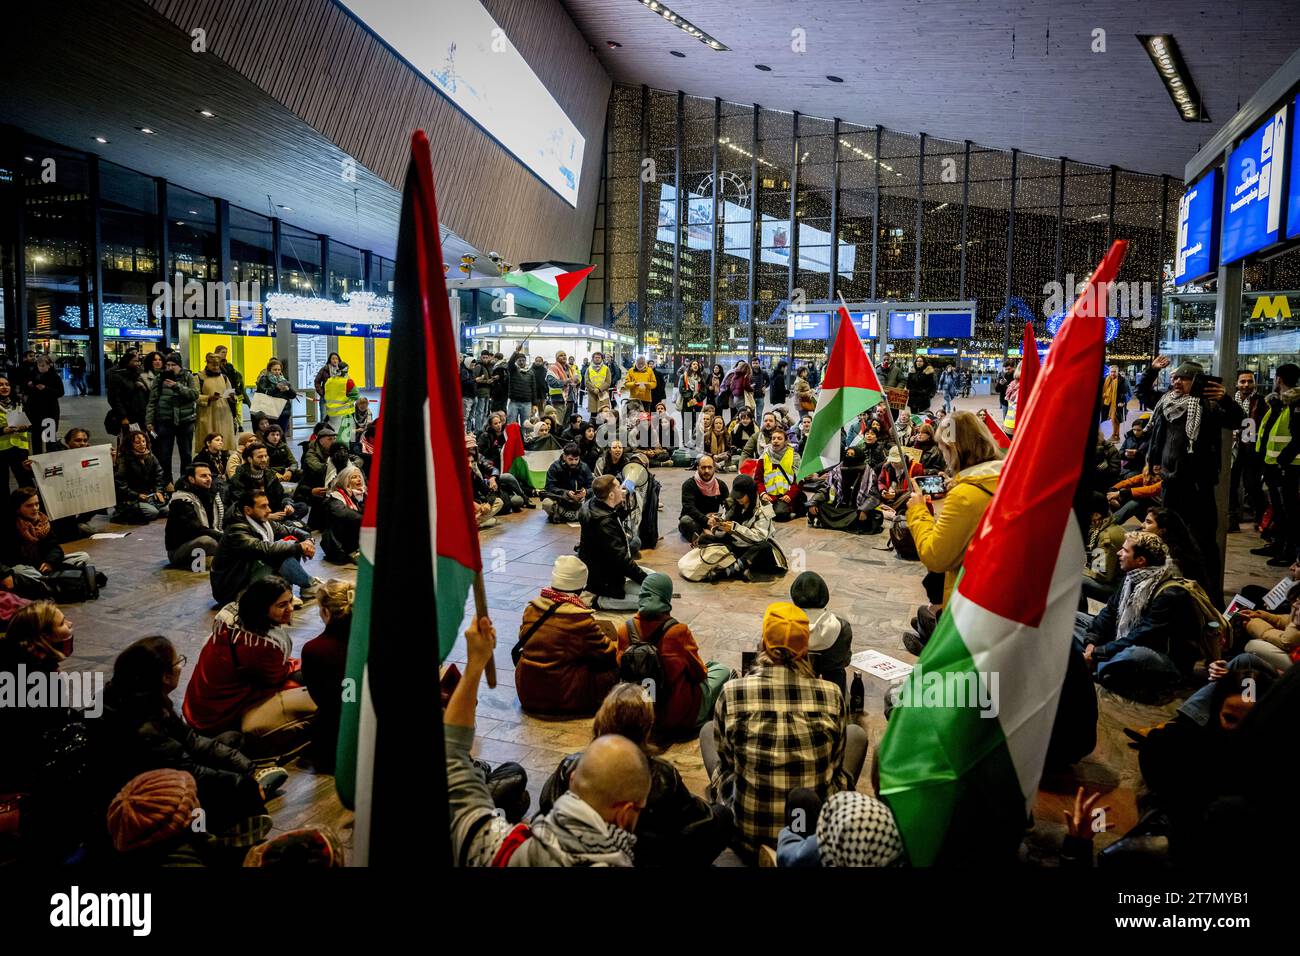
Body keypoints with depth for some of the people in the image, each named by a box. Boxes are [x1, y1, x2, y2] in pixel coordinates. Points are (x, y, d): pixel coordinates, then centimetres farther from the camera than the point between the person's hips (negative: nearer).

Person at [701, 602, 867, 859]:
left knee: (707, 731, 25)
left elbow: (725, 760, 0)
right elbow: (835, 765, 2)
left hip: (747, 836, 0)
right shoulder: (831, 695, -13)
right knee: (857, 733, 24)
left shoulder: (732, 693, -16)